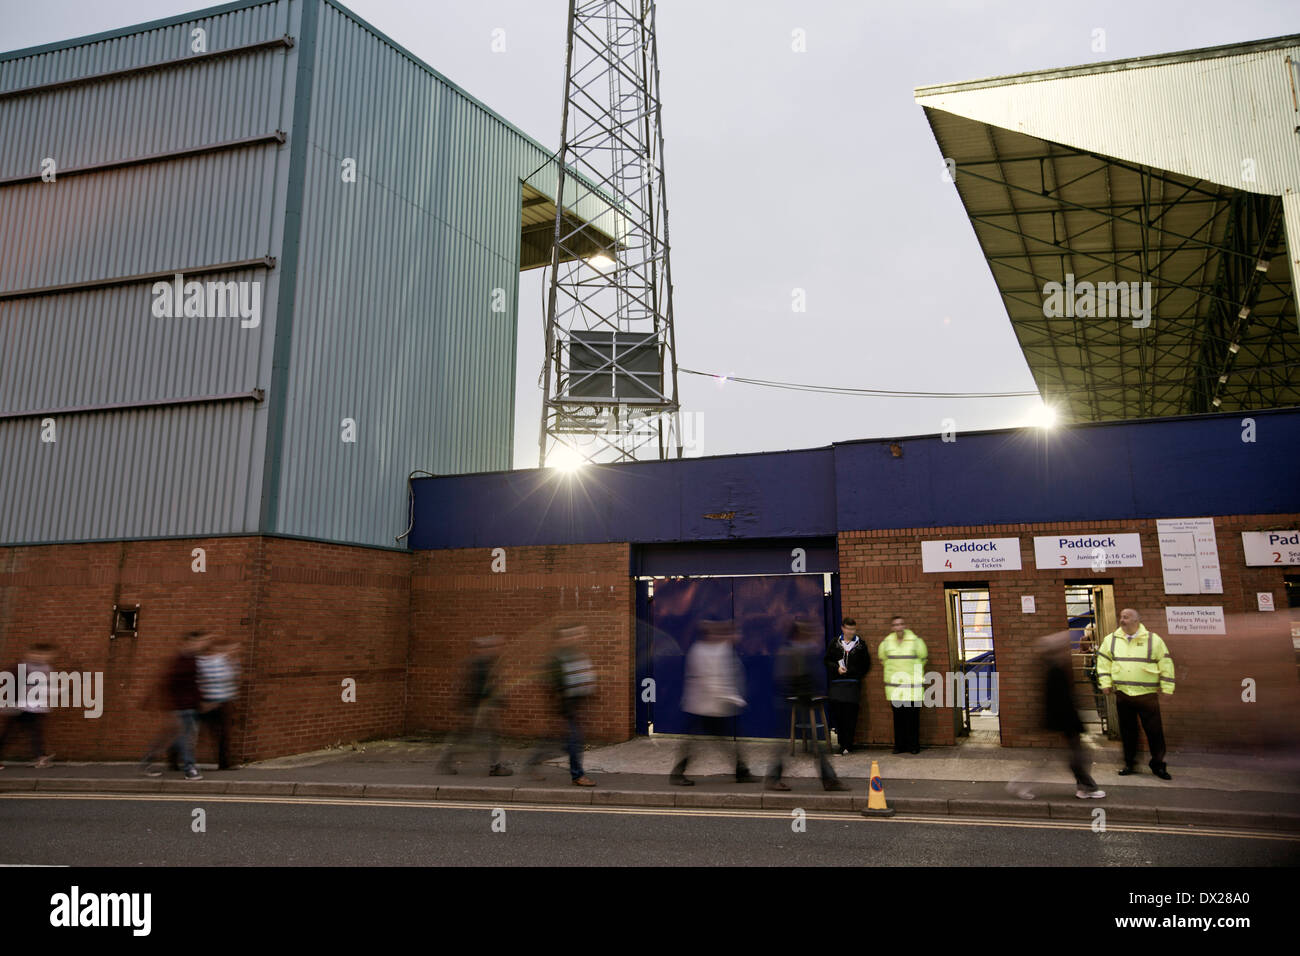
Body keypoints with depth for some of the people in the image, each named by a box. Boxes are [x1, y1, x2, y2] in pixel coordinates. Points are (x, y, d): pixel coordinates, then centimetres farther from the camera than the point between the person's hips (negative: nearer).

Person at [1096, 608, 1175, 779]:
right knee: (1127, 731, 9)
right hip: (1122, 694, 2)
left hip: (1147, 695, -2)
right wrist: (1106, 683, 6)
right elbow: (1103, 662, 13)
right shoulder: (1111, 640, 6)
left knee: (1154, 731, 1)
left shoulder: (1153, 640, 0)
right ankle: (1130, 764, 21)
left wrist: (1166, 688, 0)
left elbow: (1166, 664, 3)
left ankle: (1158, 765, 15)